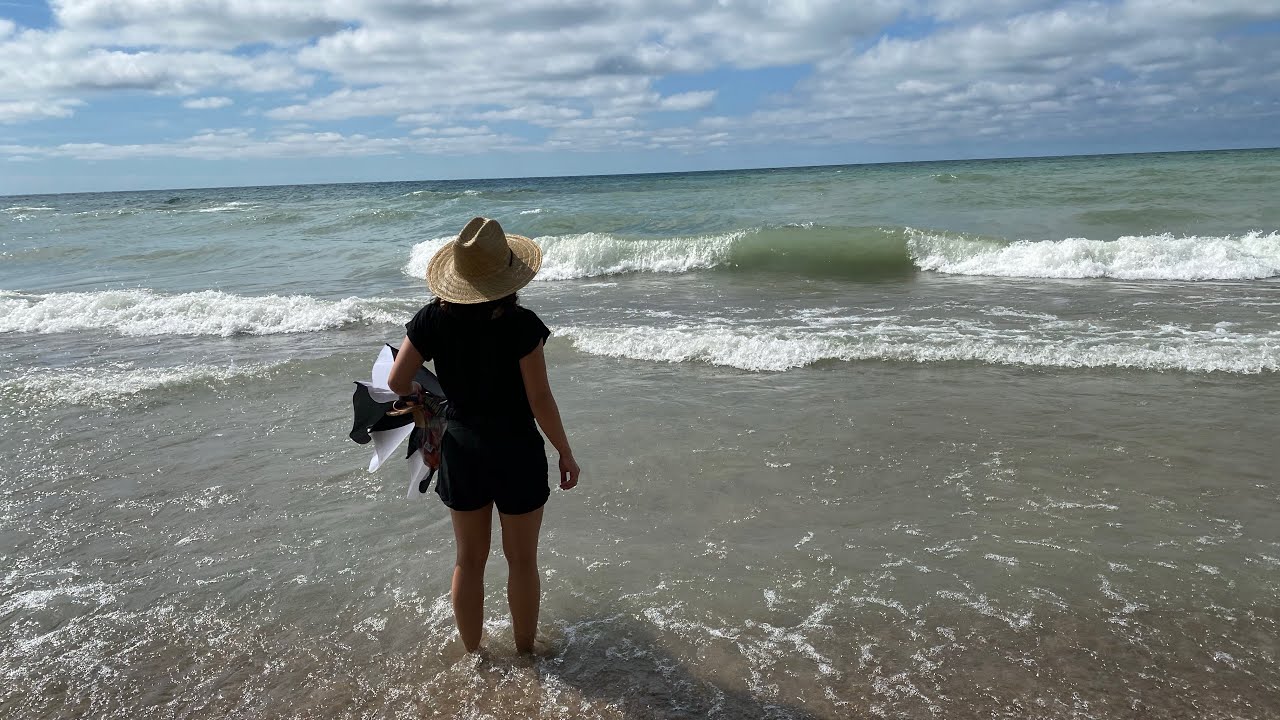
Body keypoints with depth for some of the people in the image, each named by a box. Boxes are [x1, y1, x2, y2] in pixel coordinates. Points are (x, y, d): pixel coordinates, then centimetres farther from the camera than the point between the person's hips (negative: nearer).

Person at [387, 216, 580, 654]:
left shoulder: (433, 319, -7)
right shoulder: (519, 324, -19)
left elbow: (397, 381, -2)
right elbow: (540, 400, -16)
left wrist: (423, 396, 20)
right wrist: (566, 454, -4)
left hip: (460, 451, 4)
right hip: (516, 453, -3)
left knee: (469, 560, 19)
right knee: (522, 561, 15)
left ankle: (471, 655, 35)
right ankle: (525, 651, 32)